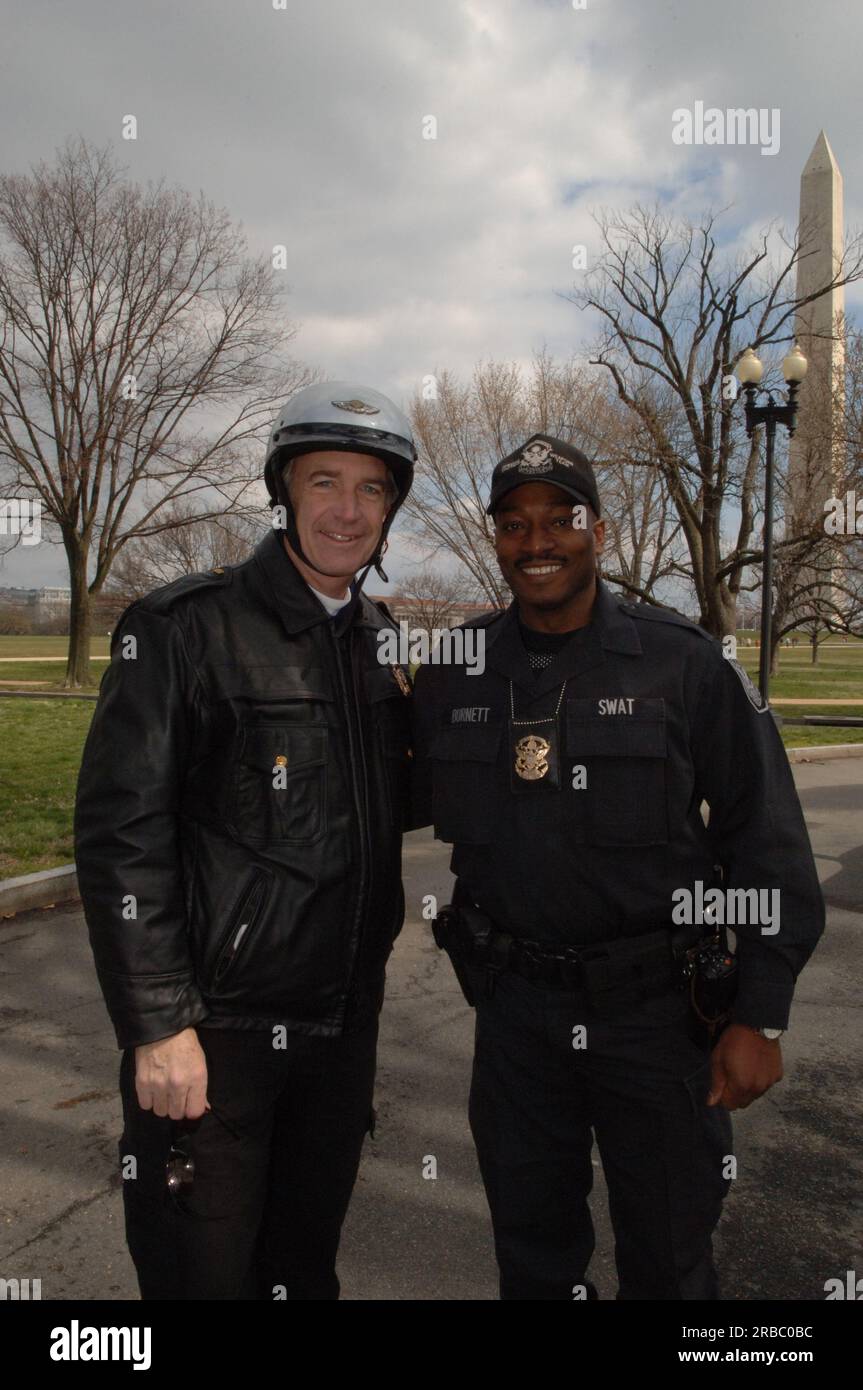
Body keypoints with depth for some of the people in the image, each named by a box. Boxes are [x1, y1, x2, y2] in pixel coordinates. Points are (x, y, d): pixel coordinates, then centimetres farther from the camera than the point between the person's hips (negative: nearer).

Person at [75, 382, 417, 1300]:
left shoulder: (384, 640, 7)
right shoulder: (186, 629, -13)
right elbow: (121, 835, -16)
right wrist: (158, 1024, -18)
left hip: (344, 1016, 6)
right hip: (220, 1021, -5)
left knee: (306, 1262, 22)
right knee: (203, 1269, 10)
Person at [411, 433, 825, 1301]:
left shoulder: (683, 663, -10)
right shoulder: (452, 673, 0)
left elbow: (766, 840, -7)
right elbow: (413, 802, 11)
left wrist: (760, 1017, -9)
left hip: (654, 1009, -2)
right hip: (515, 1006, 3)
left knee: (668, 1259, 16)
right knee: (532, 1248, 21)